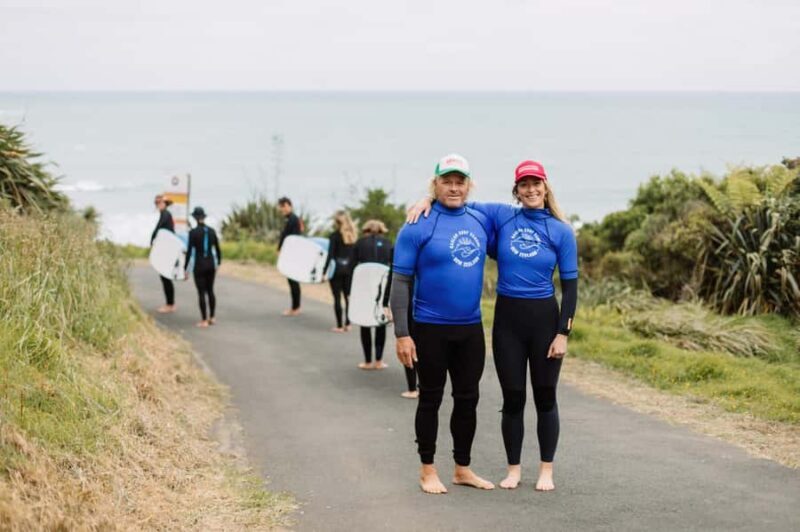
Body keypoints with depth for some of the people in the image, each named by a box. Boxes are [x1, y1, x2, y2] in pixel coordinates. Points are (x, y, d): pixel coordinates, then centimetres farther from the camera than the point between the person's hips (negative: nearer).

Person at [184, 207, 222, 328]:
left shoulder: (193, 232, -11)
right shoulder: (212, 231, 2)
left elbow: (189, 251, -12)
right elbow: (218, 249, 7)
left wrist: (185, 268, -6)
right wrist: (219, 263, 22)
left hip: (199, 265, -4)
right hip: (211, 264, 4)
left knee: (201, 293, 1)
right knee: (210, 291, 16)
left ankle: (204, 321, 1)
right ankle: (212, 317, 18)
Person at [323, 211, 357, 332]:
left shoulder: (335, 235, -9)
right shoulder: (353, 235, 5)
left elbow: (330, 255, -13)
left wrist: (324, 271, -10)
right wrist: (353, 268, 11)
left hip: (337, 269, -4)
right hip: (349, 269, 4)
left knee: (337, 297, 2)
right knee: (348, 297, 12)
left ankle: (339, 326, 3)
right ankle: (347, 324, 12)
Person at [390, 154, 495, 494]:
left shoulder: (481, 222, 5)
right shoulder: (418, 227, -10)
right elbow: (401, 282, -11)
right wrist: (402, 334, -15)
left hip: (471, 329, 5)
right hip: (431, 329, -5)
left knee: (468, 399, 12)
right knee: (431, 399, 6)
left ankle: (463, 469, 24)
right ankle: (428, 470, 17)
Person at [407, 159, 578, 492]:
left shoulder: (561, 232, -3)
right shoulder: (502, 216, 0)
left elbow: (569, 285, -3)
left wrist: (562, 333, -8)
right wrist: (429, 200, -13)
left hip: (544, 318, -1)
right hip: (507, 318, 1)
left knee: (545, 397, 7)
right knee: (513, 398, 8)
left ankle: (546, 470, 18)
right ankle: (513, 468, 21)